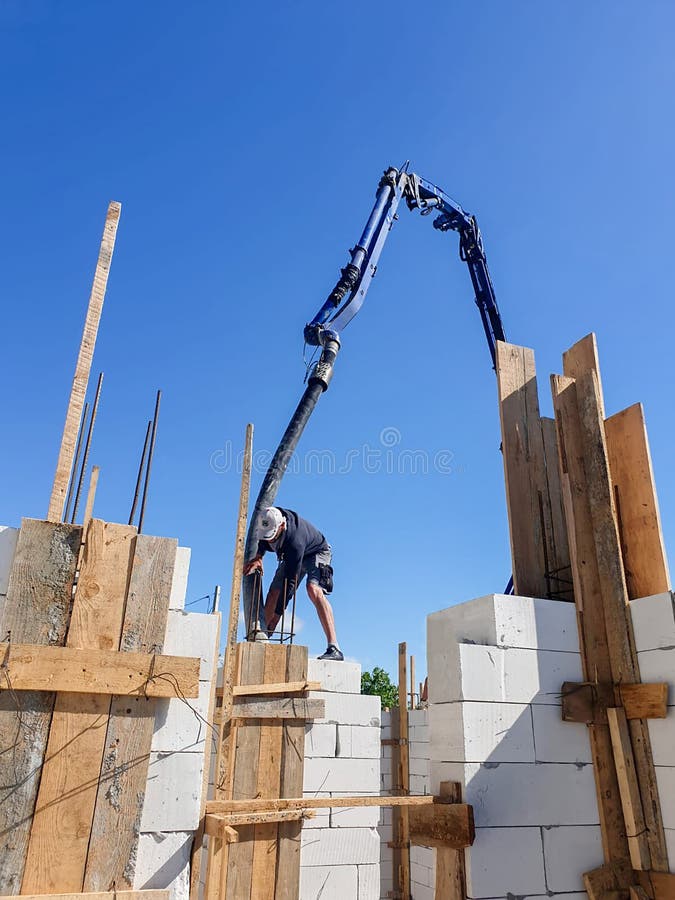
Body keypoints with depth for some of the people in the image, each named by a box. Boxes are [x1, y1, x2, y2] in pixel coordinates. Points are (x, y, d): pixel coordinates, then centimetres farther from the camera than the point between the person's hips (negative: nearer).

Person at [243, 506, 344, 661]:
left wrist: (277, 614, -37)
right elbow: (263, 540, 4)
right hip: (291, 556, 8)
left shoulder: (295, 540, -43)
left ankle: (334, 648, -36)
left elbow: (289, 580, -39)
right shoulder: (269, 521, -24)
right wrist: (258, 557, -14)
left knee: (313, 589, -32)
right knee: (273, 593, -5)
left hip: (316, 553, -7)